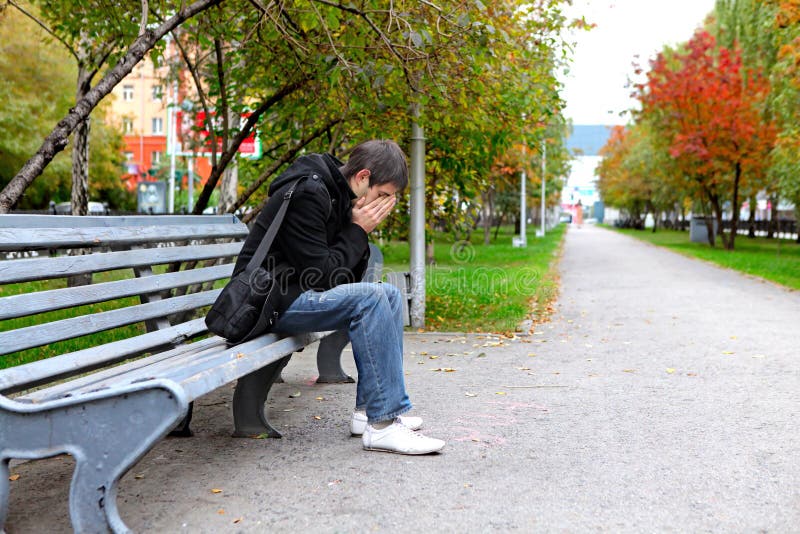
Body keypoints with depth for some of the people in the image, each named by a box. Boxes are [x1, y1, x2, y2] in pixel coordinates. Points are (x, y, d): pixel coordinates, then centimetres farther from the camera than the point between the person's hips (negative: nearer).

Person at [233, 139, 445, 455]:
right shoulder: (307, 193, -19)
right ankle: (382, 425, -24)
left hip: (297, 292, 10)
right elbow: (320, 274, -22)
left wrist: (362, 232, -5)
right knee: (370, 297, -26)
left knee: (390, 295, 5)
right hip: (268, 302, -10)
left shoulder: (339, 196, 10)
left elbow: (349, 277, 9)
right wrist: (358, 231, -13)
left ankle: (369, 408, 4)